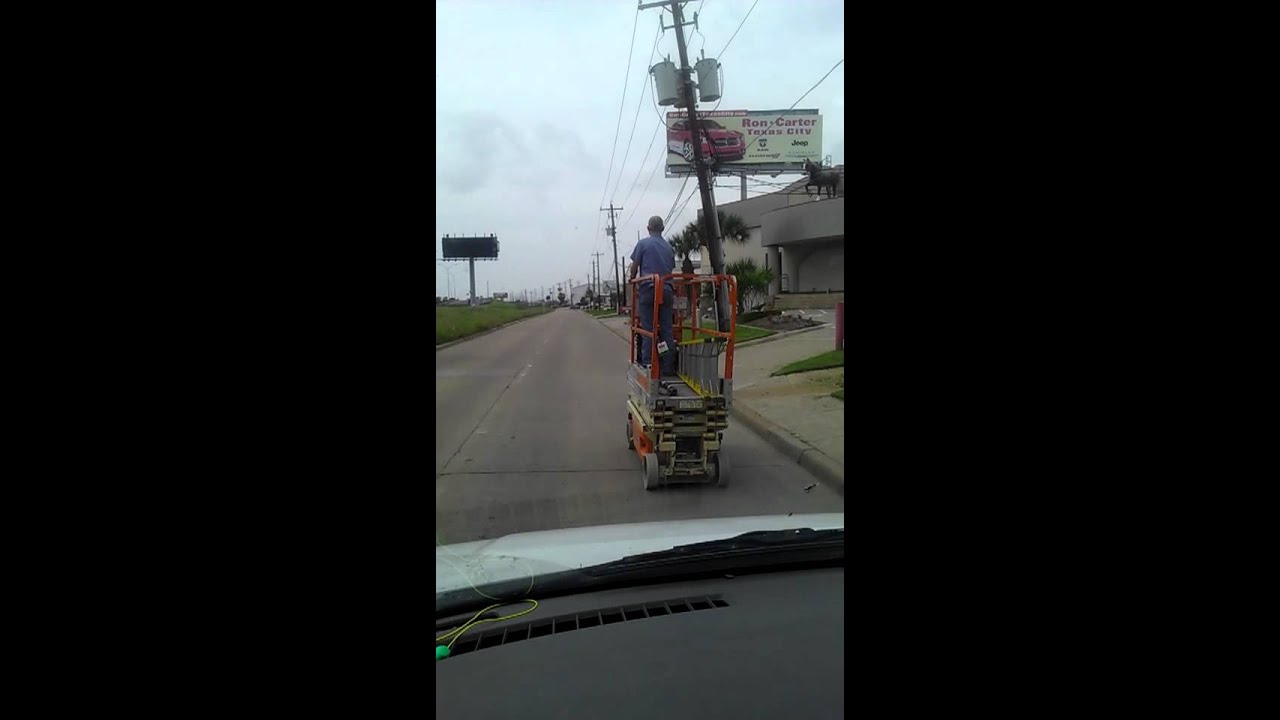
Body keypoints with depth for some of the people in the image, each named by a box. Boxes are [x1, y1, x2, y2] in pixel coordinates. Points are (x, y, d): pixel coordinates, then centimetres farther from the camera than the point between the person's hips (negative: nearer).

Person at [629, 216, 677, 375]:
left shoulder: (643, 243, 1)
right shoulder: (668, 247, 14)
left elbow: (634, 268, 1)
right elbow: (672, 270, 17)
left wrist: (631, 281, 18)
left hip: (648, 288, -4)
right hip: (666, 290, 4)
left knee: (648, 329, -2)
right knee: (666, 330, 4)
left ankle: (647, 365, -5)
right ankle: (668, 366, 4)